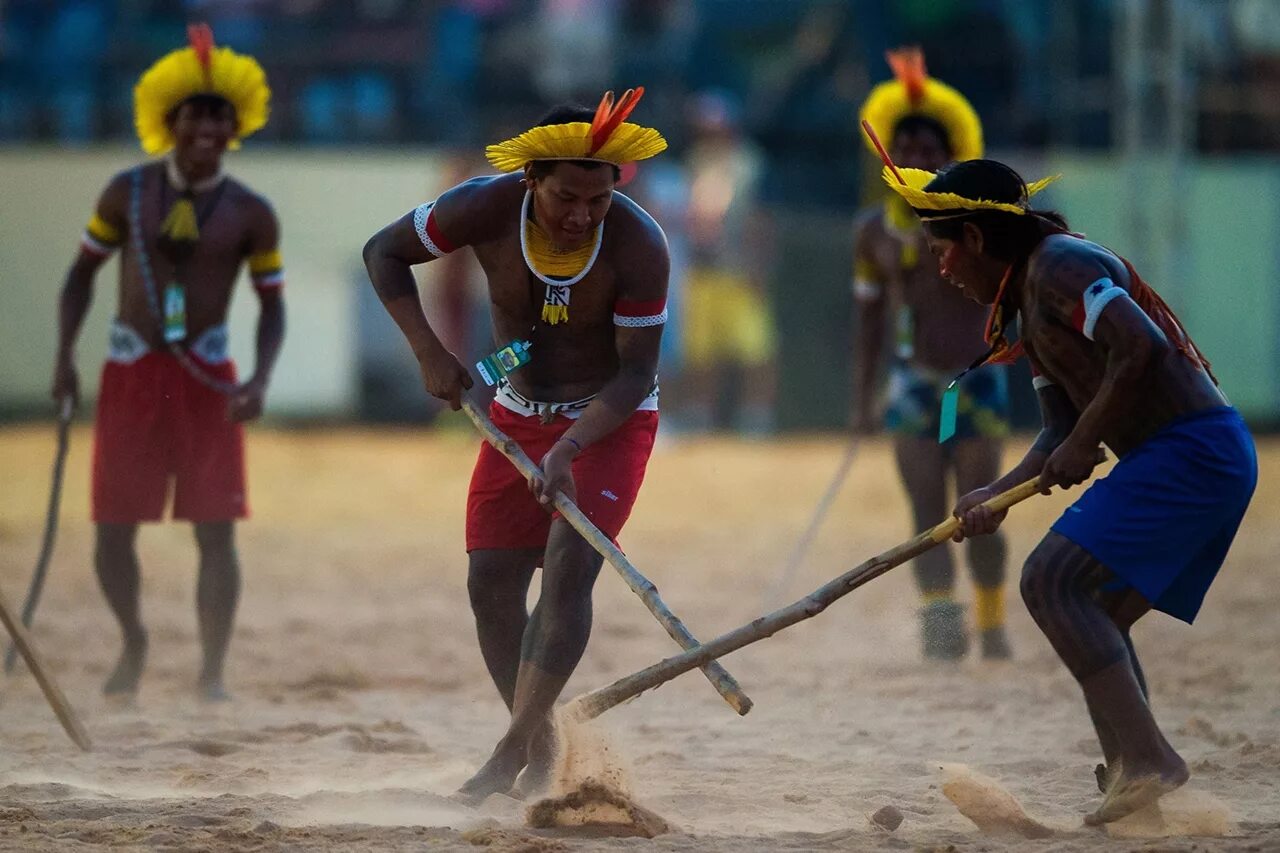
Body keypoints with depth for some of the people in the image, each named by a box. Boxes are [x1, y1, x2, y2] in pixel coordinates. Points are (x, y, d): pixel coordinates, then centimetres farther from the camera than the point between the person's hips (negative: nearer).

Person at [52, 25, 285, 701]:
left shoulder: (248, 214, -1)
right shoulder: (128, 193, 1)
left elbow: (272, 306, 5)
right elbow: (83, 271, 9)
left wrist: (261, 380, -11)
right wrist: (64, 355, -2)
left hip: (205, 376, -1)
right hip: (130, 372, 1)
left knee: (216, 530, -7)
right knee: (113, 528, 2)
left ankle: (212, 672, -1)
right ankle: (133, 641, 27)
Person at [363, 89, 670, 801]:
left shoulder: (638, 243, -27)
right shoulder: (487, 210, -21)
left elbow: (636, 373, -23)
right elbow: (384, 252, -5)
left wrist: (569, 449, -35)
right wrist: (429, 353, -15)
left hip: (611, 419, -4)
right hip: (518, 414, 4)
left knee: (569, 566, -22)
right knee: (492, 583, 0)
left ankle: (515, 750, -24)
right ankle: (541, 746, 14)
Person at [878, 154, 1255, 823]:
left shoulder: (1059, 265, -10)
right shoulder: (1027, 310, 21)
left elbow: (1141, 348, -23)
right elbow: (1059, 434, 19)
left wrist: (1083, 446, -15)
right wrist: (997, 497, 5)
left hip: (1189, 450, -11)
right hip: (1208, 461, 11)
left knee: (1051, 580, -17)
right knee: (1094, 616, 18)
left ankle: (1145, 760, -24)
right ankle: (1134, 775, 17)